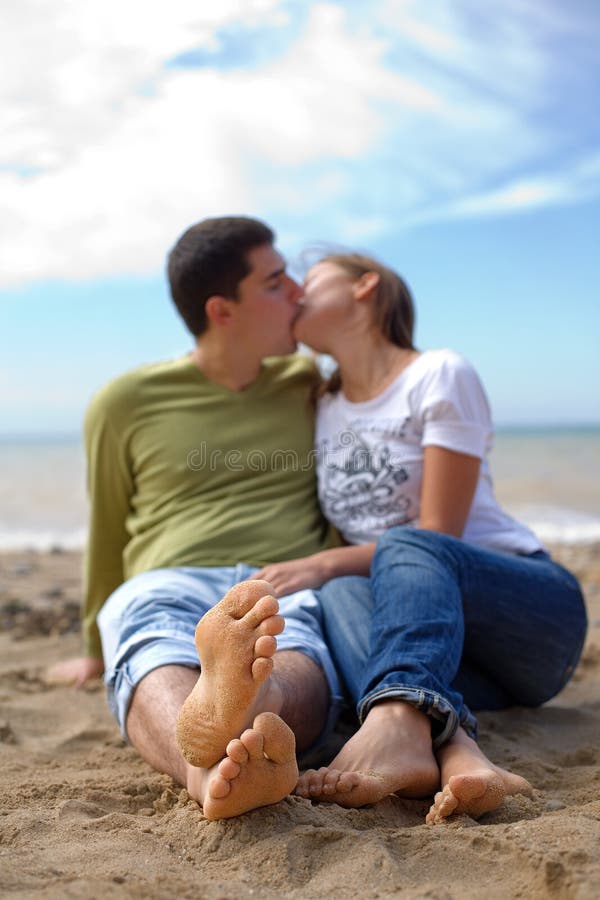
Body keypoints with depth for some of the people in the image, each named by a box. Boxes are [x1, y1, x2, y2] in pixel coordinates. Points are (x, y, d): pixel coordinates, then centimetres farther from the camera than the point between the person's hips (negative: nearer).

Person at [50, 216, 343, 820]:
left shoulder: (308, 383, 20)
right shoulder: (125, 403, 12)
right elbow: (108, 539, 23)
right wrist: (99, 650, 31)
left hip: (290, 590, 1)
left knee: (296, 654, -37)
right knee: (151, 658, -39)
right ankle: (211, 766, -69)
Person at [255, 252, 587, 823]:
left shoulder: (440, 376, -3)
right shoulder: (322, 411, 16)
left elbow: (435, 536, -11)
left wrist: (325, 563, -21)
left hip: (538, 606, -4)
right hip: (453, 651, 4)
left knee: (406, 549, -33)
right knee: (340, 592, -28)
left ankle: (395, 729, -60)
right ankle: (453, 749, -53)